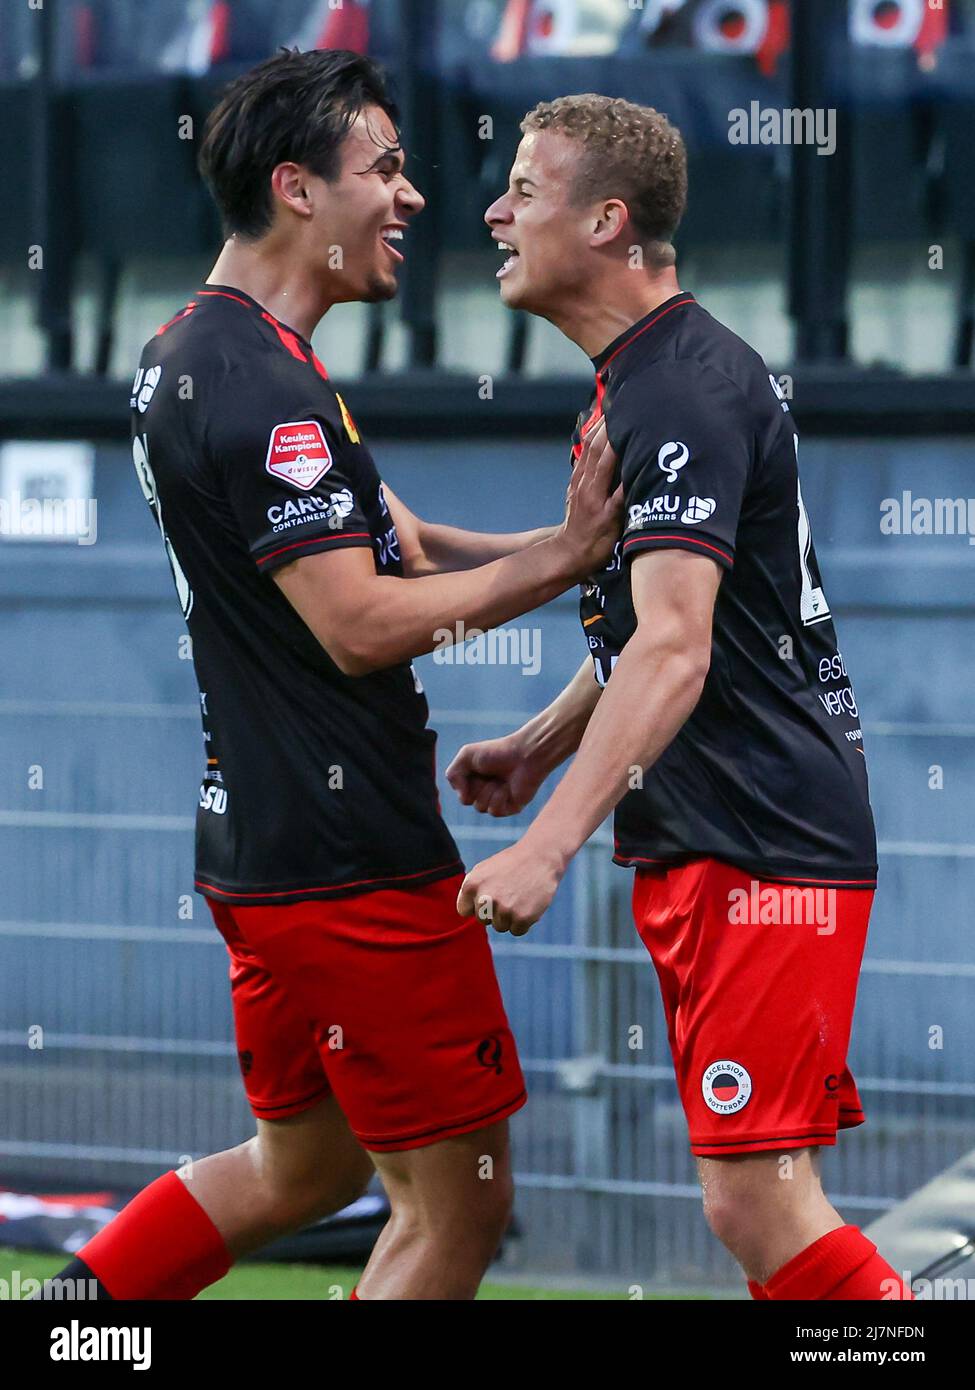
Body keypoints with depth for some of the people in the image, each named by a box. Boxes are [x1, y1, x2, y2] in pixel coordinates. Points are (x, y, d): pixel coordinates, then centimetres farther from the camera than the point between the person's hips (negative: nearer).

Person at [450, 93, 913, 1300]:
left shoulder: (685, 393, -17)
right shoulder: (636, 383, 16)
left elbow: (674, 652, -27)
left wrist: (549, 846, -32)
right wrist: (539, 746, 18)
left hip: (766, 857, -11)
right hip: (702, 844, 11)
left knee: (758, 1205, -15)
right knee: (752, 1207, 11)